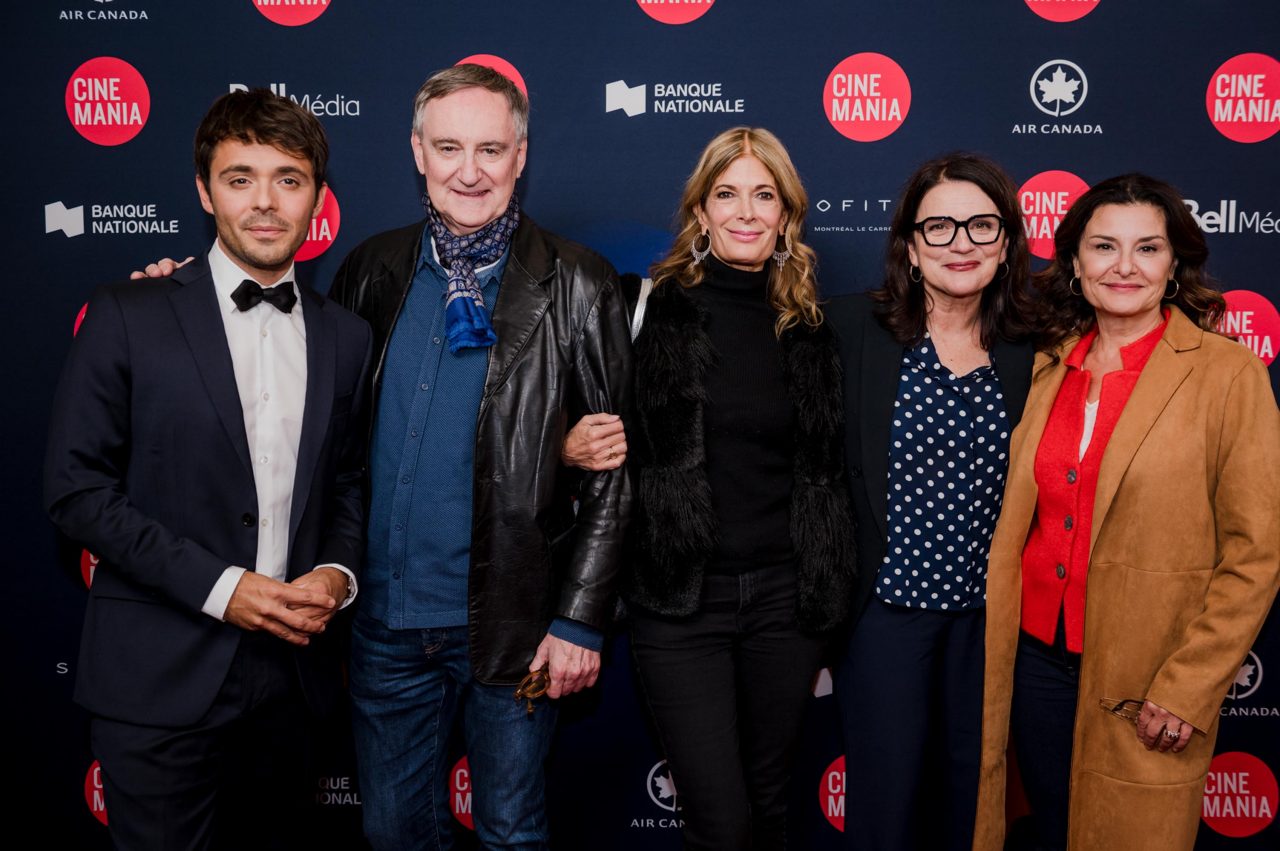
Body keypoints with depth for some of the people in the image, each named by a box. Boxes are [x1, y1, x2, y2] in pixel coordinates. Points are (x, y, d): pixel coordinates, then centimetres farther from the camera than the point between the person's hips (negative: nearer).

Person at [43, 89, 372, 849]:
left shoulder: (345, 336, 7)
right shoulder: (128, 317, -5)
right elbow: (76, 489, -8)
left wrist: (338, 573, -6)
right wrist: (218, 586, -14)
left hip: (292, 670, 4)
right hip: (162, 679, -3)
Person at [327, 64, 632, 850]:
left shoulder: (575, 286, -7)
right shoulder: (374, 270, 4)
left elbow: (612, 470, -8)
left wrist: (580, 621, -10)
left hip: (511, 627, -3)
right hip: (386, 621, 4)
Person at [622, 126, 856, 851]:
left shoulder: (810, 325, 6)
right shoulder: (658, 309, -3)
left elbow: (826, 470, 12)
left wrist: (827, 601, 11)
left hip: (785, 595, 3)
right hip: (681, 599, -3)